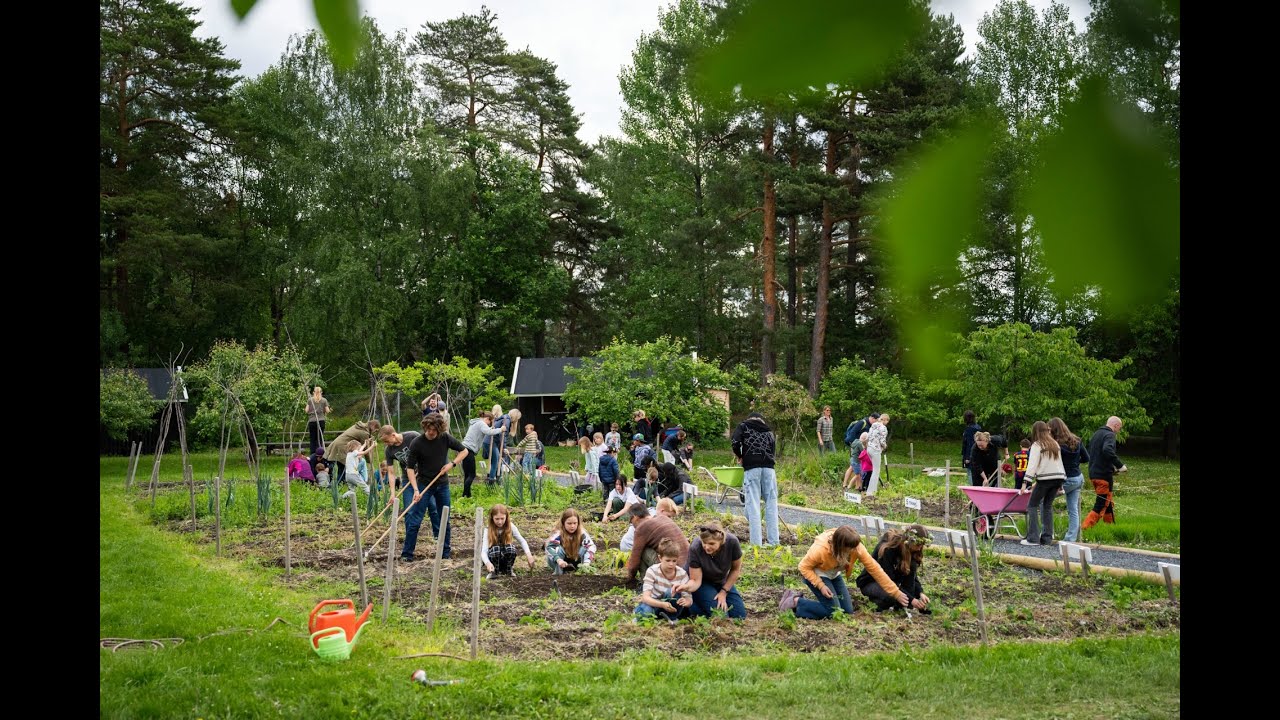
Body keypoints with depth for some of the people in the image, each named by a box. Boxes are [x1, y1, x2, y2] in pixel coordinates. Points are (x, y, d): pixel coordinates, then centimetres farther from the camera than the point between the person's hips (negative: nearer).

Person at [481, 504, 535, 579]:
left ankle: (509, 570, -5)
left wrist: (528, 554, -24)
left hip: (506, 559, 2)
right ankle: (494, 571, -9)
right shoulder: (488, 530, -21)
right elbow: (484, 551, -28)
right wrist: (488, 563, -50)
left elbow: (522, 541, -5)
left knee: (511, 548, -31)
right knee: (495, 549, -35)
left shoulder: (510, 526, -15)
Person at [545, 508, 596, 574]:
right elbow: (549, 547, -37)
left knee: (583, 549, -24)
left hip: (576, 562, 1)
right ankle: (558, 571, -18)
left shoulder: (582, 533, -19)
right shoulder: (559, 534, -25)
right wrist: (558, 560, -53)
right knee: (558, 549, -30)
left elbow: (591, 546, -29)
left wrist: (587, 562, -44)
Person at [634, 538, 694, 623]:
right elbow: (645, 597, -28)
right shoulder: (652, 571, -18)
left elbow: (689, 599, -14)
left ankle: (672, 617, -10)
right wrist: (662, 604, -47)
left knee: (672, 592, -31)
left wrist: (686, 601, -41)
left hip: (671, 607, 2)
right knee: (645, 611, -38)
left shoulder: (682, 574, -12)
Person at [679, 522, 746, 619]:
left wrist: (724, 592, -11)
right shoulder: (695, 548, -32)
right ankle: (689, 606, 0)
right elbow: (696, 580, -27)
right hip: (703, 583, -3)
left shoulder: (732, 542, -28)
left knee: (740, 616, -6)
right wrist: (686, 586, -49)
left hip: (722, 582, 3)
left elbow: (736, 569, -9)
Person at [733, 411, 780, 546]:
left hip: (751, 468, -3)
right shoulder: (768, 431, 27)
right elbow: (773, 449, 16)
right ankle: (774, 542, 4)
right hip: (768, 468, 3)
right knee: (771, 503, 7)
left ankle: (756, 543, -10)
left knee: (753, 505, -5)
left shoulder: (743, 426, 17)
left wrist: (739, 457, 17)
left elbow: (735, 443, 1)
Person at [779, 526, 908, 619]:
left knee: (848, 611, 1)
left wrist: (896, 593, -20)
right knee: (833, 611, -19)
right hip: (815, 574, -6)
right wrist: (821, 586, -29)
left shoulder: (856, 547, -25)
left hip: (834, 575, 6)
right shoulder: (820, 549, -37)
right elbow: (804, 567, -21)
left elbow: (874, 569, -21)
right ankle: (796, 601, -1)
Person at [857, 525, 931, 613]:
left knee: (912, 565, -20)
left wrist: (921, 593, -23)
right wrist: (911, 599, -34)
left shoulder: (910, 550, -9)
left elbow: (913, 575, -5)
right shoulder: (887, 549, -30)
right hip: (870, 582, -7)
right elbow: (889, 581, -31)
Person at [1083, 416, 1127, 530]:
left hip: (1093, 474, 9)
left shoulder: (1096, 434, 17)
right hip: (1104, 475, -9)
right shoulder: (1109, 435, -11)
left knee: (1108, 504, 20)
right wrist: (1120, 465, -23)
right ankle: (1084, 529, -15)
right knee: (1101, 506, -7)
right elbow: (1107, 450, -31)